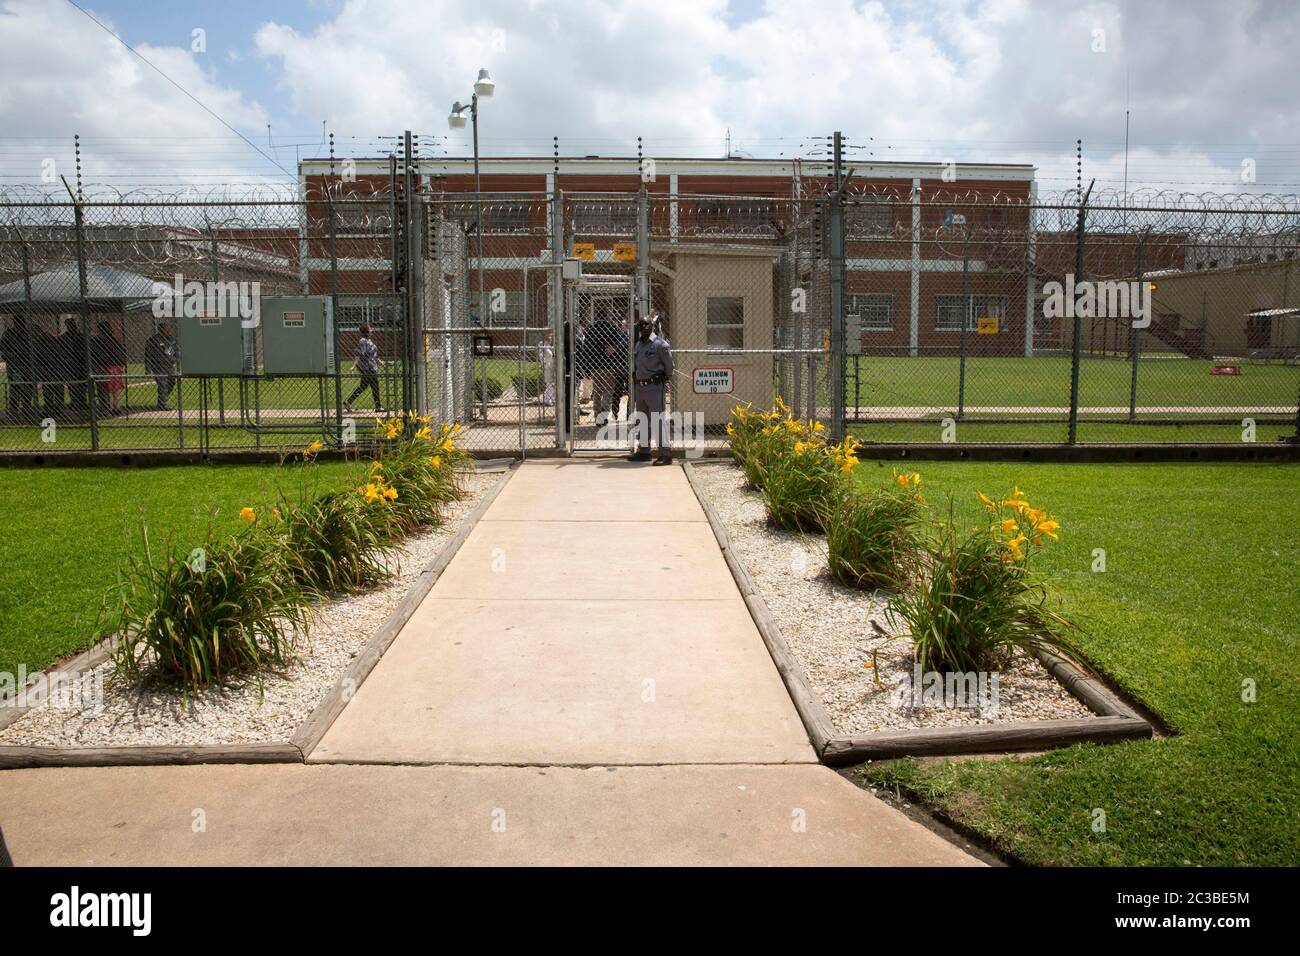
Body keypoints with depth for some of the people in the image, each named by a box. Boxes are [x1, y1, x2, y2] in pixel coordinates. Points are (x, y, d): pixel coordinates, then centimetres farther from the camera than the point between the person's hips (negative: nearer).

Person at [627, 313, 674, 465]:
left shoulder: (660, 344, -10)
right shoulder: (637, 345, 13)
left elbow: (669, 364, -4)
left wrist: (666, 379, 3)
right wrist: (636, 376, 16)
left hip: (655, 386, -8)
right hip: (640, 386, 8)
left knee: (658, 420, -11)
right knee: (642, 420, 14)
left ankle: (665, 453, -9)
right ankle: (643, 450, 24)